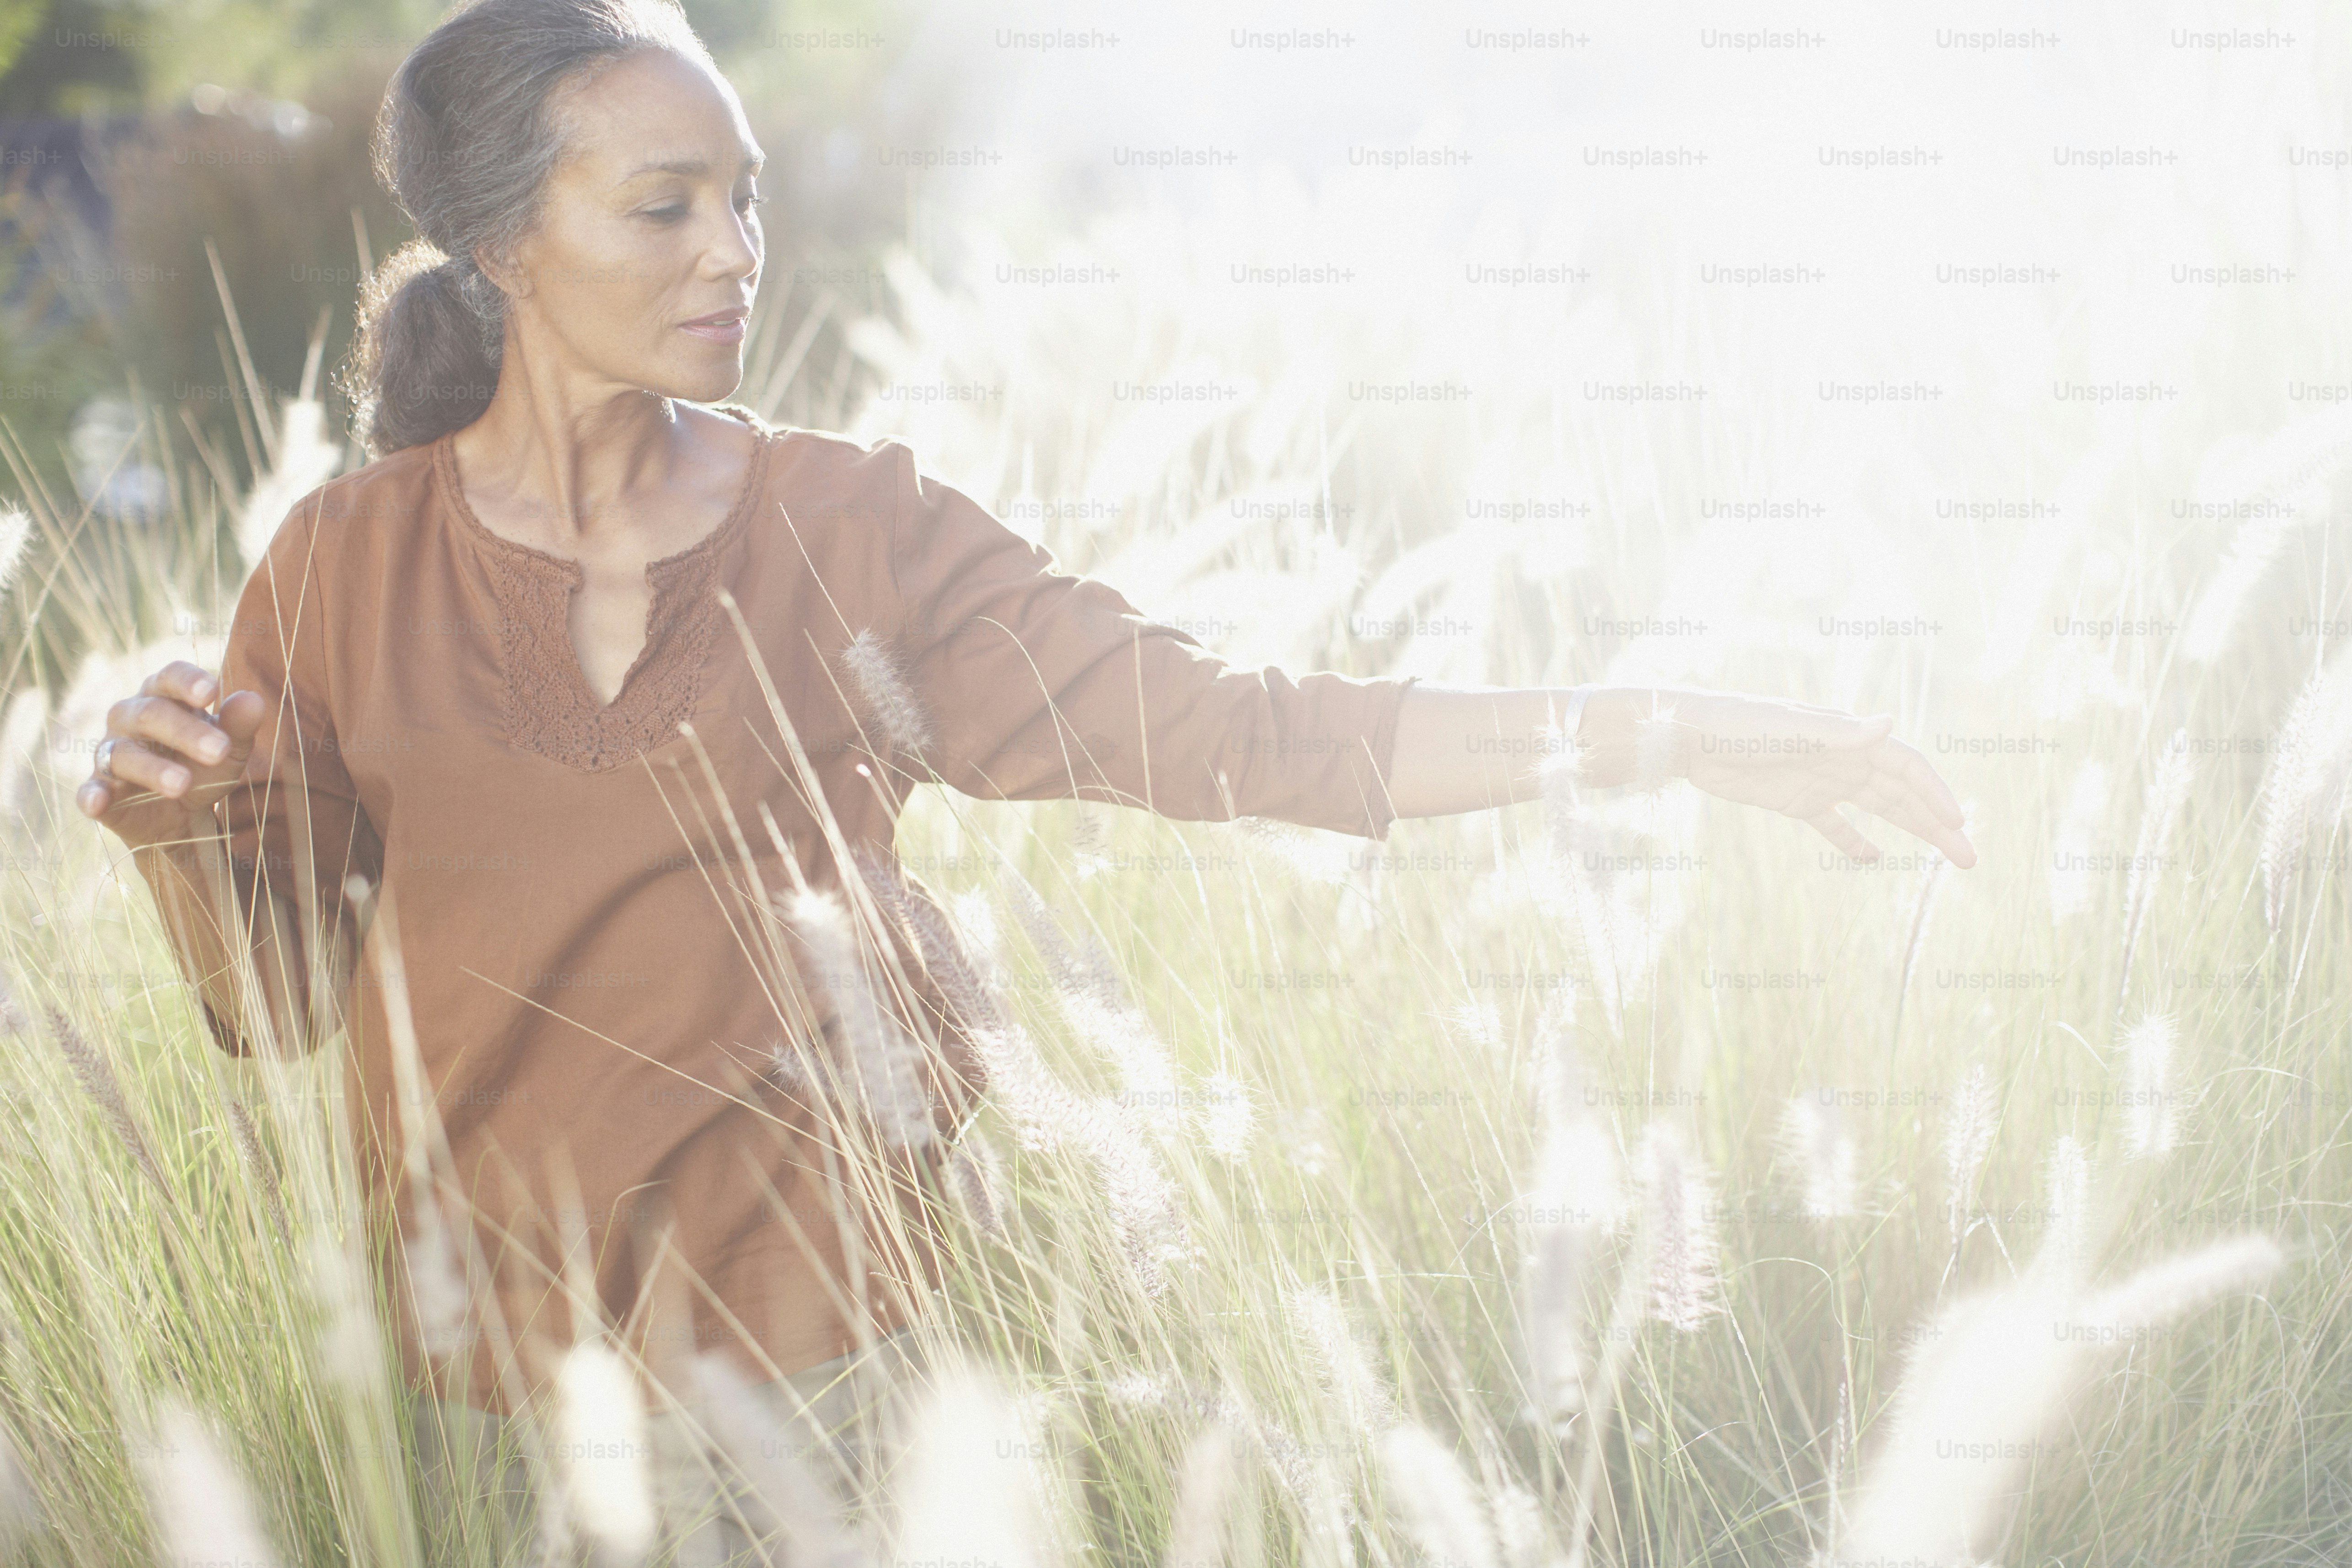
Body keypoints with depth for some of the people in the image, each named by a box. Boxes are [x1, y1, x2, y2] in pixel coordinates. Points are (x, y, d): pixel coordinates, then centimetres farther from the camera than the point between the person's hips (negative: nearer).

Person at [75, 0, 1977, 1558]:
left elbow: (1230, 734, -10)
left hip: (817, 1323, 0)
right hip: (491, 1355, 0)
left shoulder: (852, 535, -4)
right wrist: (173, 823, -20)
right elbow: (282, 1001, 1)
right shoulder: (351, 569, -3)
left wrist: (1676, 731, -18)